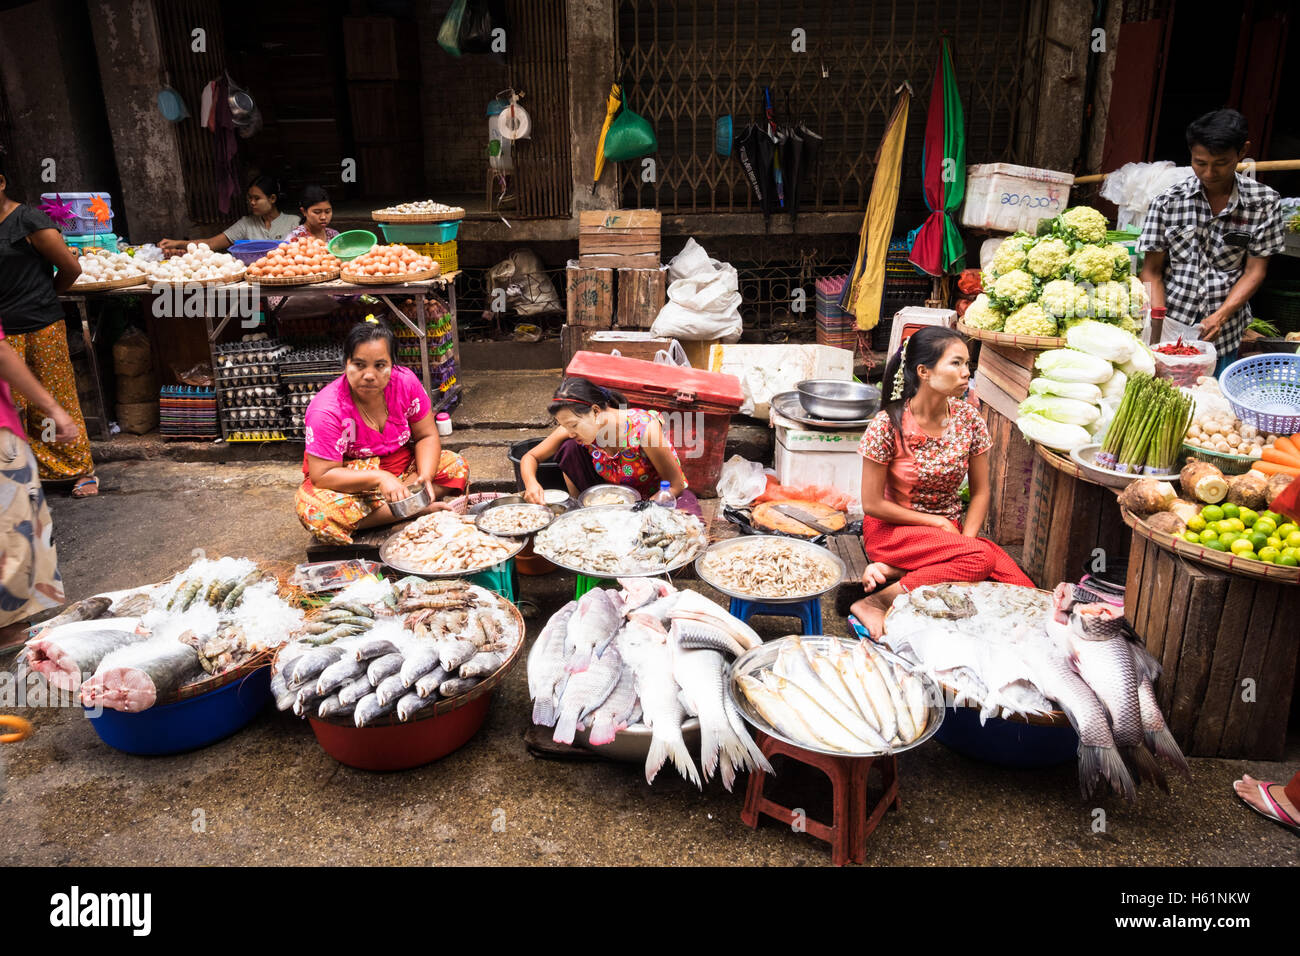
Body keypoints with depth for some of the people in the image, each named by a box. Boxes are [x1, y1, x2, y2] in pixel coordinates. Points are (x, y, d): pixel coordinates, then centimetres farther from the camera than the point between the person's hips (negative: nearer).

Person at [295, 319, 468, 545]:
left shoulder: (406, 382, -12)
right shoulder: (326, 410, -24)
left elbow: (427, 436, -3)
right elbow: (322, 475, -24)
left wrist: (425, 477, -23)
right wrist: (379, 478, -36)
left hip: (401, 471, 4)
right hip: (348, 483, -3)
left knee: (456, 466, -15)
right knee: (314, 511, -36)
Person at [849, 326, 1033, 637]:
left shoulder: (969, 420, -3)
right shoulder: (888, 425, -16)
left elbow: (980, 492, 4)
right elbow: (872, 504, -12)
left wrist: (966, 539, -12)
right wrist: (938, 522, -11)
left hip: (950, 528, 6)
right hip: (892, 529, -6)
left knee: (1022, 588, -17)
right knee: (981, 558, -31)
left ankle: (893, 570, -15)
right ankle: (878, 601, -22)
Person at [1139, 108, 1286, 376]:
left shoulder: (1263, 203, -1)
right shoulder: (1168, 202, -4)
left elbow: (1254, 271, 0)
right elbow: (1152, 271, -2)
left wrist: (1221, 316, -14)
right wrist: (1160, 321, -15)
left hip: (1224, 334, 1)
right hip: (1171, 327, -1)